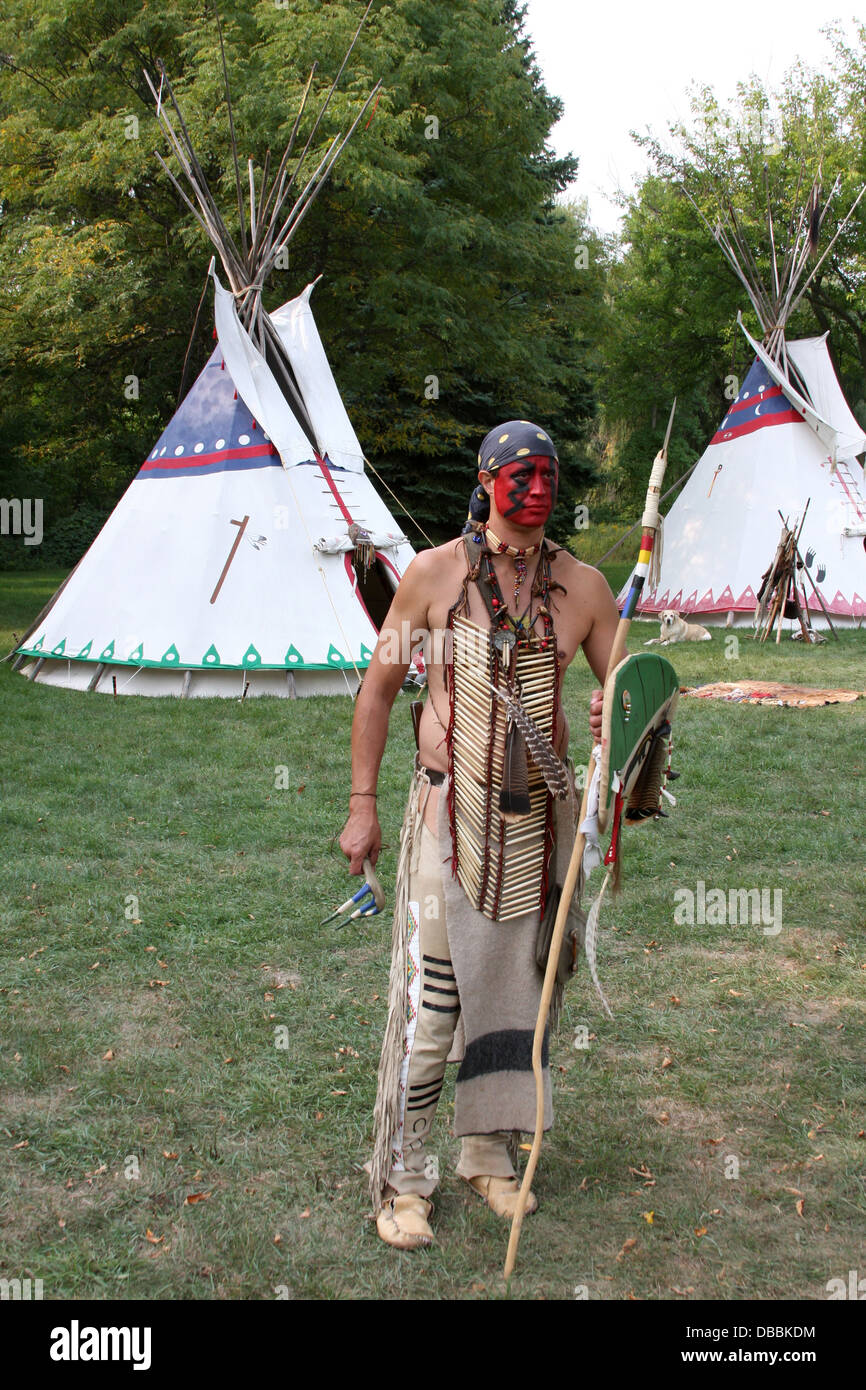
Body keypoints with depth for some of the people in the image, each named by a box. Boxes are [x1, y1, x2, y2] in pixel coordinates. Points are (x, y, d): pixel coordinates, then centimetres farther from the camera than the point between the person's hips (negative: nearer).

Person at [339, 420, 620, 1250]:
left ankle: (489, 1152, 31)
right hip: (450, 813, -3)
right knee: (428, 996, -5)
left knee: (518, 987, 12)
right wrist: (361, 804, 0)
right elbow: (378, 688, 3)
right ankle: (401, 1179, 10)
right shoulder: (434, 573, -3)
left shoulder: (582, 587, 3)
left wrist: (615, 721, -16)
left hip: (541, 815, 3)